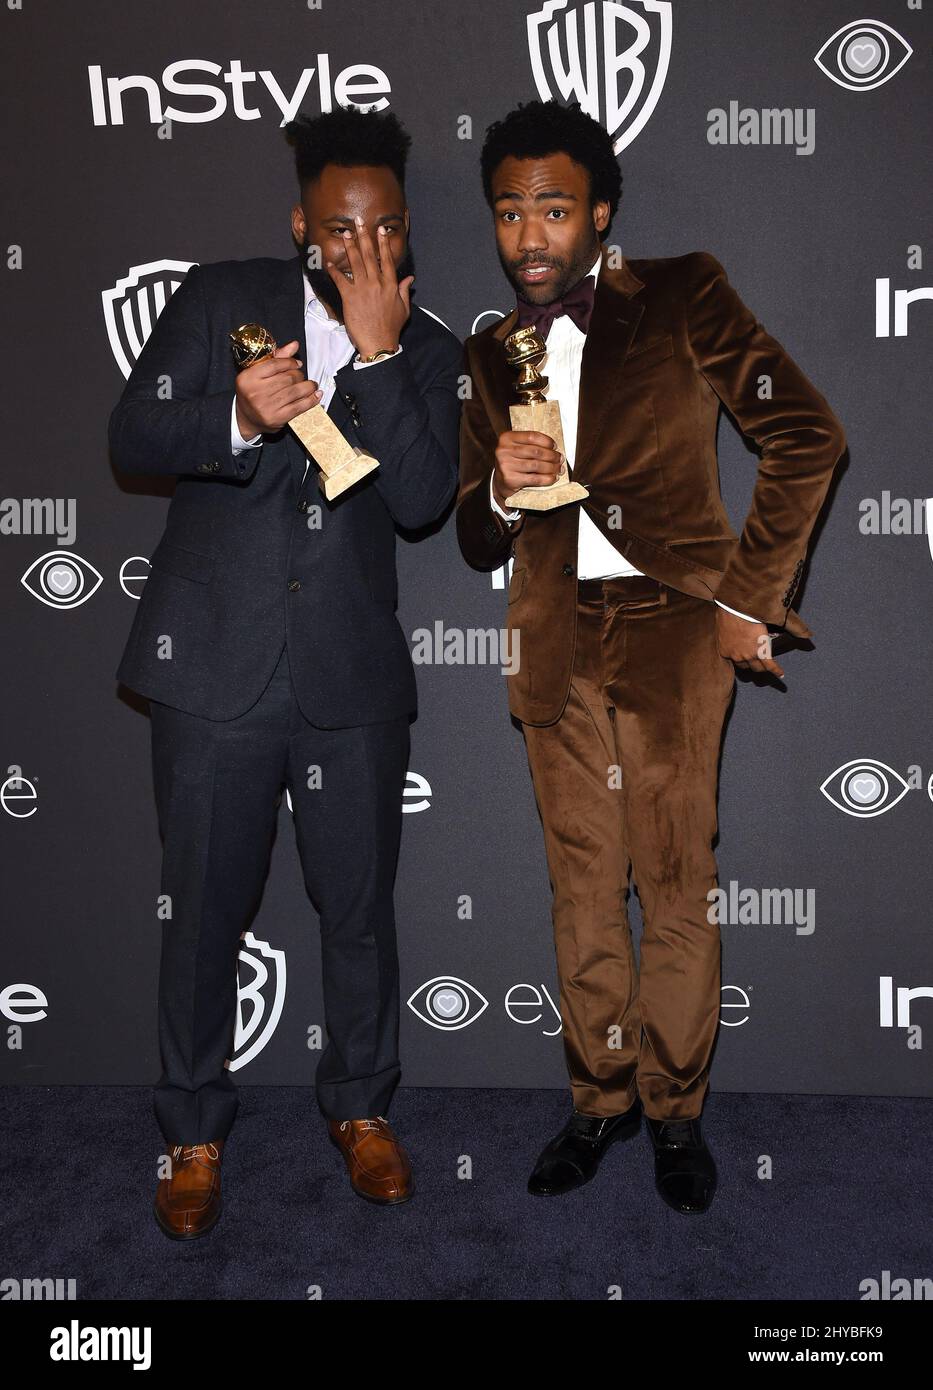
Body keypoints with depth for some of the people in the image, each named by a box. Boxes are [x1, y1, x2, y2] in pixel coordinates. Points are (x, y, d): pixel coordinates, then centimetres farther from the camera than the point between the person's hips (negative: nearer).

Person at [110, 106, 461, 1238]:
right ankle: (195, 1133, 27)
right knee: (203, 909, 8)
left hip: (354, 676, 1)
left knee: (359, 904, 11)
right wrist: (235, 418, -21)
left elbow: (421, 498, -6)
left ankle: (361, 1107, 33)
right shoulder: (220, 298, 5)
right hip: (216, 665, -1)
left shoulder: (424, 350, 8)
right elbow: (130, 435, -2)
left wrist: (376, 352, -14)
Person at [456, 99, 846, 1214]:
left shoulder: (682, 297, 1)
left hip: (667, 631, -4)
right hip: (558, 643, 4)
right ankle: (601, 1096, 26)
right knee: (581, 887, 10)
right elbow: (478, 544, 15)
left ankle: (675, 1110, 18)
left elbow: (806, 437, -6)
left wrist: (748, 597, -9)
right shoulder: (492, 354, 13)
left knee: (675, 887, 0)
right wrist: (502, 489, -9)